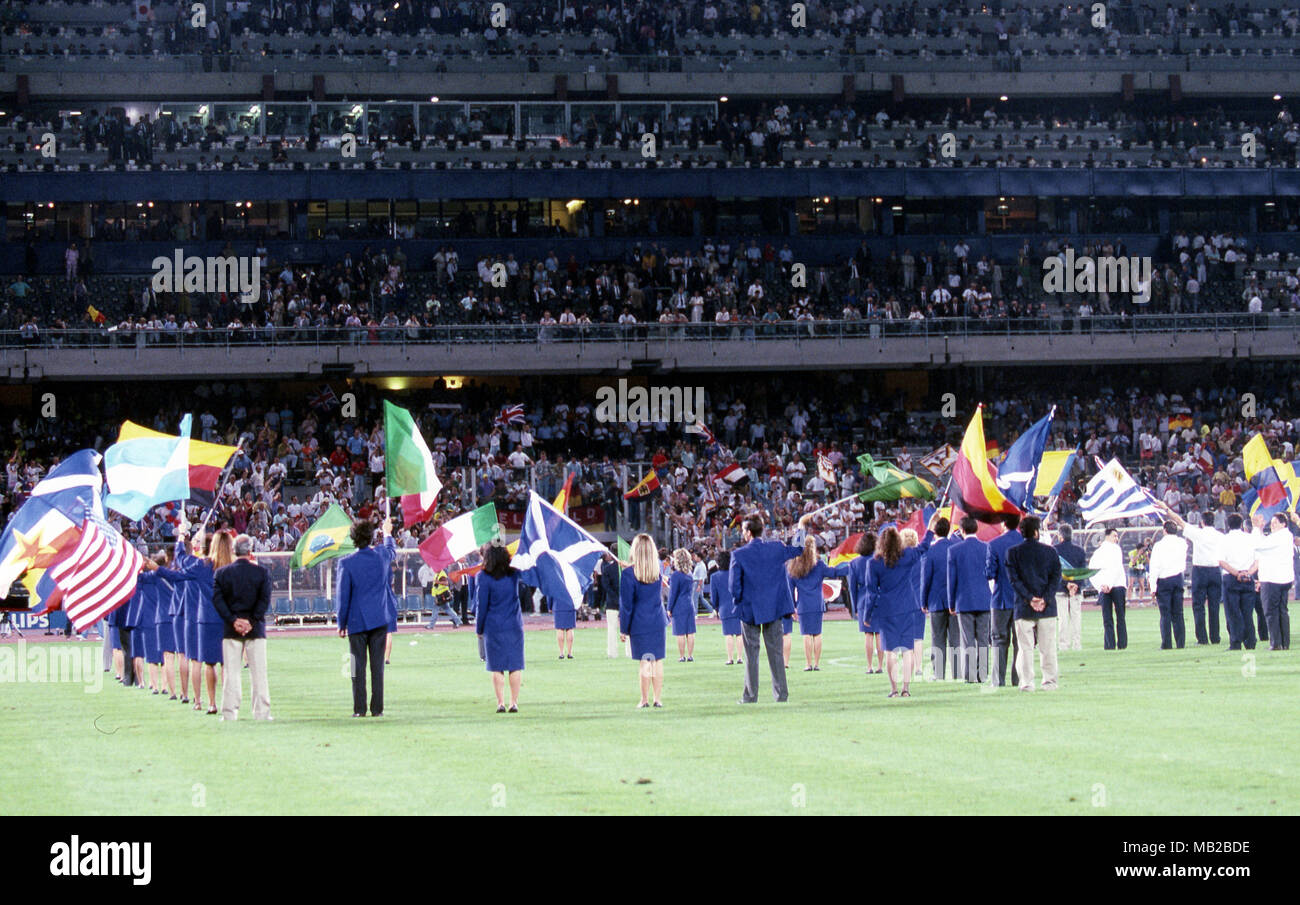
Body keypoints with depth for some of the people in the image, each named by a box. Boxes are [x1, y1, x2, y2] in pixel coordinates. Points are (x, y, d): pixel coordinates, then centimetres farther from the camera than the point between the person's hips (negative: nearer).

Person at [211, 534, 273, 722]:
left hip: (231, 630, 1)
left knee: (231, 673, 3)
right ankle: (261, 712, 1)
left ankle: (229, 713, 0)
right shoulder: (262, 572, -2)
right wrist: (252, 621, -9)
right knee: (258, 672, 3)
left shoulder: (221, 573, 3)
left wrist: (233, 621, -8)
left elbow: (217, 600, -5)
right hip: (256, 629, -1)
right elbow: (265, 600, -9)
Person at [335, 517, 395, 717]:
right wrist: (387, 533, 47)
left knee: (358, 665, 2)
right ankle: (377, 708, 3)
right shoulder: (382, 555, -1)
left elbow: (342, 596, -6)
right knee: (378, 665, 4)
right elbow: (392, 550, 26)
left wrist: (342, 624, 2)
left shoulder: (346, 563, -10)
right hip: (380, 618, 2)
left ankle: (359, 708, 1)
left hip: (357, 620, -2)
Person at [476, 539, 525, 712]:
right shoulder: (514, 573, 0)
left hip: (494, 627, -3)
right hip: (514, 625, 3)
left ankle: (500, 703, 0)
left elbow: (481, 606, -6)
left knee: (497, 667, 3)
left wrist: (479, 629, 5)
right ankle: (514, 702, 5)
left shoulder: (483, 577, -10)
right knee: (515, 666, 6)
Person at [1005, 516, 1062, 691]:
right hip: (1048, 608, 1)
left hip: (1024, 609, -1)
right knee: (1048, 647, 7)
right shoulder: (1050, 551, 3)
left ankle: (1026, 682, -3)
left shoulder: (1013, 552, 2)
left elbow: (1014, 579, -5)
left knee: (1025, 647, 1)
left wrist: (1029, 598, -9)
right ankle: (1050, 681, 8)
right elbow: (1056, 577, -4)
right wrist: (1045, 599, -8)